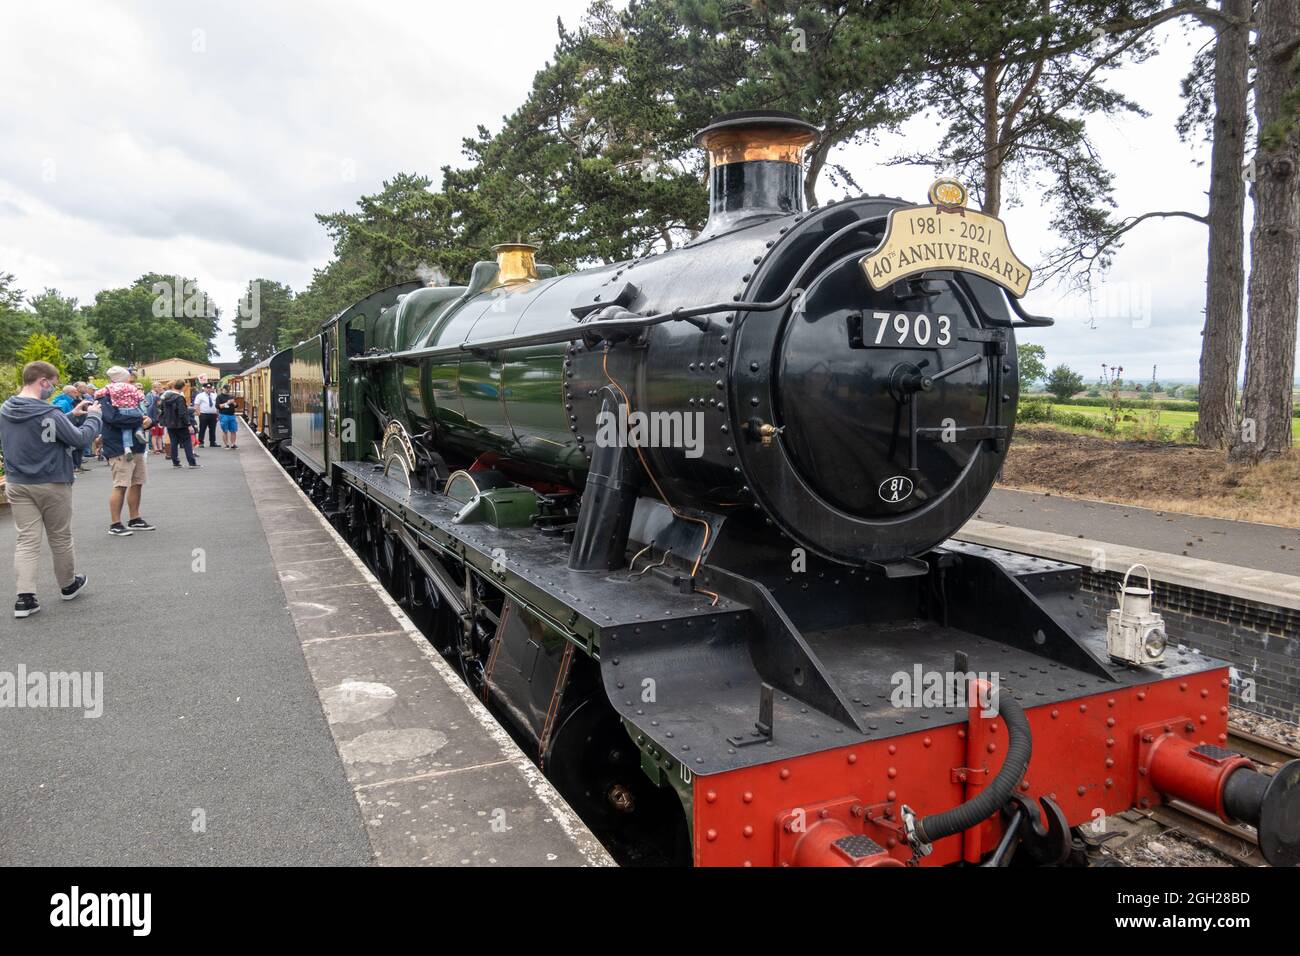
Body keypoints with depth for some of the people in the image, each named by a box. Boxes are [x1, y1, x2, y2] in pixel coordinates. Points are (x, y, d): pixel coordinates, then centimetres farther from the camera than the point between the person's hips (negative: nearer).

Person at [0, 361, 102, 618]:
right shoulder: (49, 414, -21)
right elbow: (80, 438, -16)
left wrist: (72, 414, 9)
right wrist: (92, 415, -1)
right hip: (52, 485, -5)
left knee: (27, 540, 5)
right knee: (60, 538, 12)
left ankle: (25, 597, -3)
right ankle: (68, 585, 30)